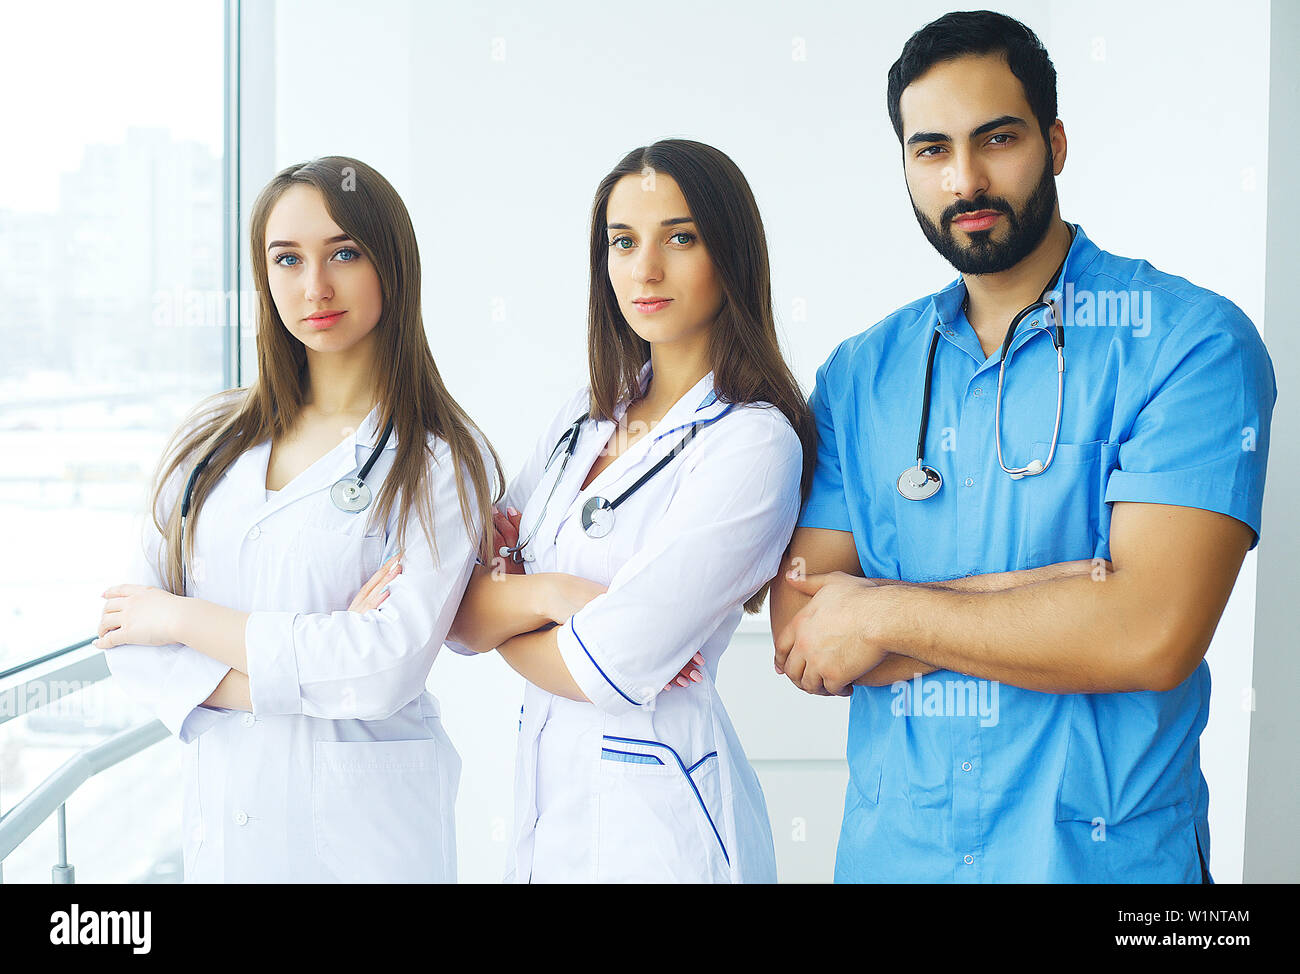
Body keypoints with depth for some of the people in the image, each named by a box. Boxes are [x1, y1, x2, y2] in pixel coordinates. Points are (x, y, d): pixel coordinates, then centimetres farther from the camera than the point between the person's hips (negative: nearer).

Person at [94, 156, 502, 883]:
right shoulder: (211, 439, 4)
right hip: (220, 803, 4)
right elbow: (129, 638, 0)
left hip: (365, 820, -3)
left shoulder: (445, 462, -9)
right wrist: (289, 685, -16)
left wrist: (184, 618, -10)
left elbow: (393, 665, -19)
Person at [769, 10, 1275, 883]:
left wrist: (882, 613, -14)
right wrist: (1029, 597, -18)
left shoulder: (1193, 343, -11)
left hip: (1105, 852, -3)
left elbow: (1152, 635, -22)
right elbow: (803, 645, -4)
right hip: (891, 845, 4)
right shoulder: (858, 375, 2)